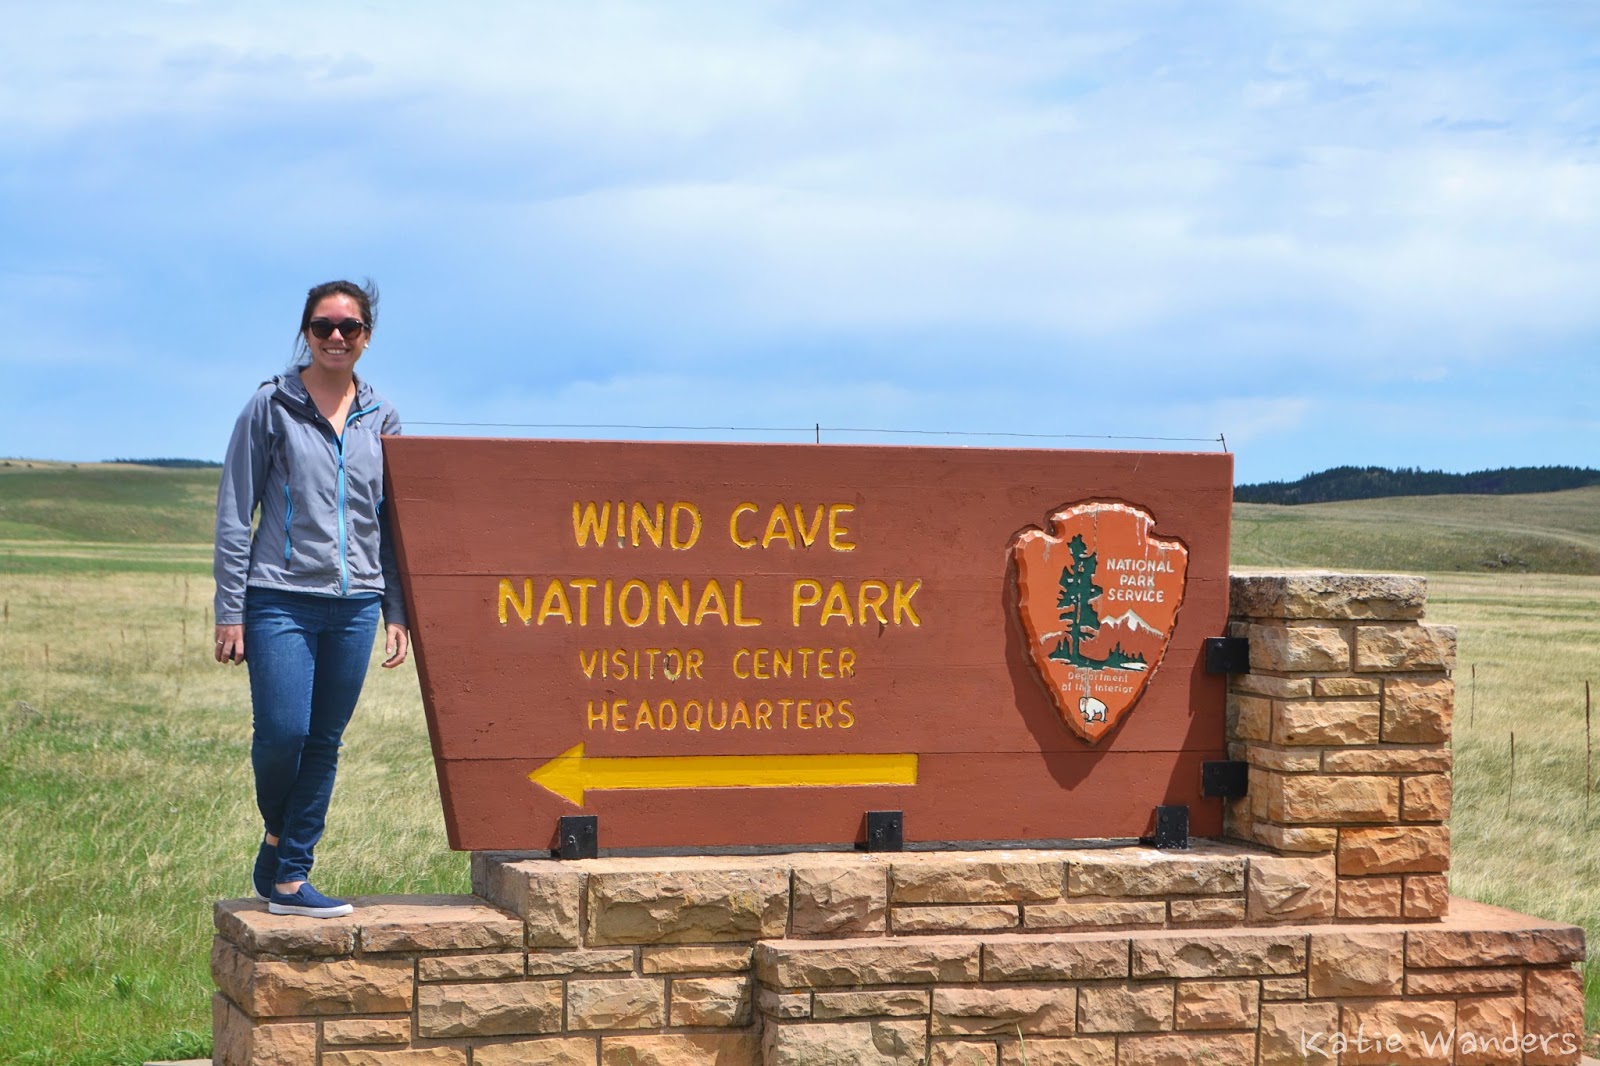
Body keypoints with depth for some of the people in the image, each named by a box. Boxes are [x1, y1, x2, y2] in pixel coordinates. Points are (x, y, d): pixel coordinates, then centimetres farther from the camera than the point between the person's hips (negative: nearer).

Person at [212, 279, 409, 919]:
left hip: (355, 604, 4)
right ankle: (277, 837, 17)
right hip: (282, 598, -3)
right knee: (282, 732, -13)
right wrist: (230, 611, -6)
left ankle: (290, 879, 11)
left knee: (325, 744, 4)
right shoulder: (272, 408, 0)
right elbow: (234, 514, -1)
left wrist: (397, 613, 9)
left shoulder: (380, 420, 10)